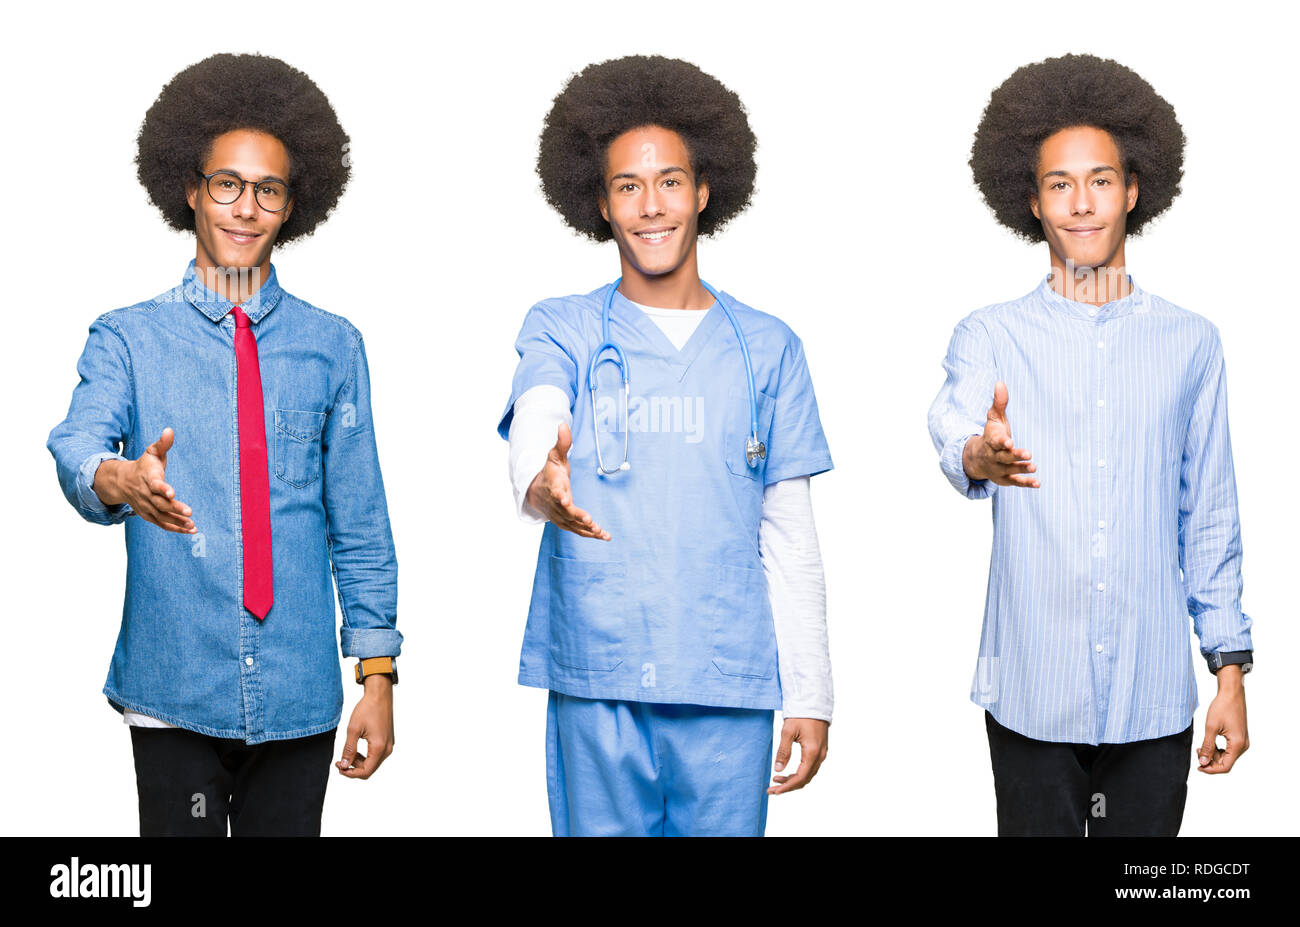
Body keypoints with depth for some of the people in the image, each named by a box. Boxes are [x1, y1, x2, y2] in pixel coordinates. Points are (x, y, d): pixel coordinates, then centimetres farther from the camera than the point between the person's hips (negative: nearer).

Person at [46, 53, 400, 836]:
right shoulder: (129, 338, 4)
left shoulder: (332, 347, 8)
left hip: (299, 693, 1)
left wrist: (378, 674, 2)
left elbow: (361, 525, 7)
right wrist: (117, 480, -39)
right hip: (172, 689, -1)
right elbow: (77, 443, -15)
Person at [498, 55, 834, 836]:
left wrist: (810, 694, 4)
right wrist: (543, 484, -41)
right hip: (595, 682, -1)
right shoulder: (561, 331, 5)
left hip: (729, 686, 1)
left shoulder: (768, 347, 8)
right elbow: (536, 427, -17)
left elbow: (790, 537, 8)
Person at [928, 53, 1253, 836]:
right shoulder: (992, 336, 2)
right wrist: (980, 454, -44)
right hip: (1032, 692, -1)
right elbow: (953, 426, -20)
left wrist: (1232, 669, 7)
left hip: (1154, 697, 2)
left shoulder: (1191, 342, 8)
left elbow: (1210, 520, 10)